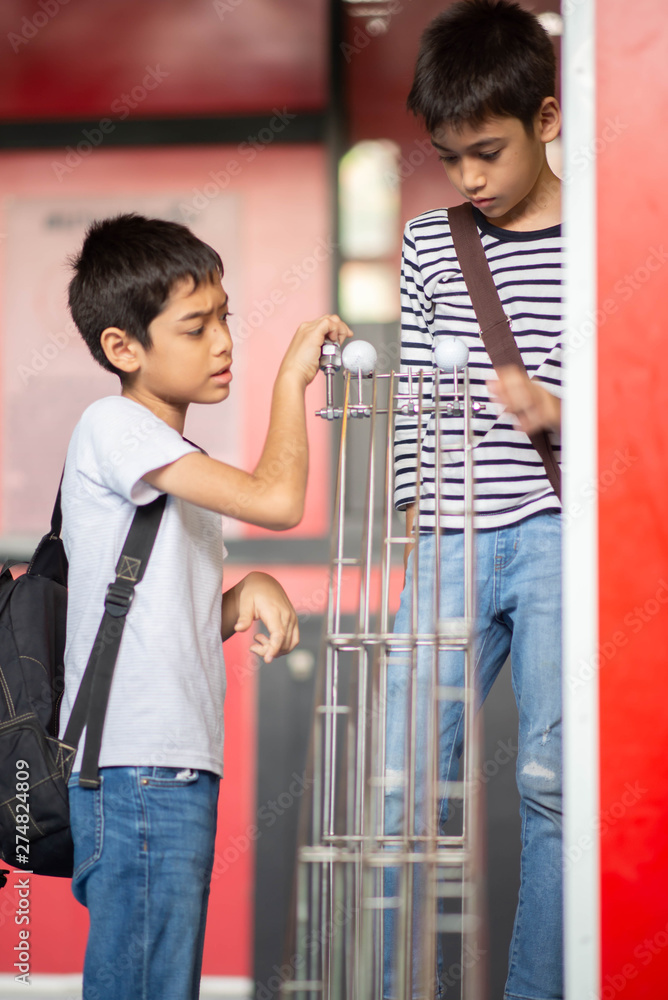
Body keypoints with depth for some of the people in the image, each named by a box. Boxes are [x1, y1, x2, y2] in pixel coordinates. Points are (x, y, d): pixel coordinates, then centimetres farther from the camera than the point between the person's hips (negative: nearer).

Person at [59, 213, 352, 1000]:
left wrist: (246, 591, 2)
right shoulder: (114, 426, -9)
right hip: (135, 774, -9)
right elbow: (275, 500, -20)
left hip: (178, 769, 9)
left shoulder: (174, 462, 20)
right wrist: (291, 376, -7)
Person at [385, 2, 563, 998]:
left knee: (553, 778, -4)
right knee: (400, 781, -1)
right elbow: (413, 396, 15)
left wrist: (560, 414, -15)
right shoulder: (431, 243, 12)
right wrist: (418, 526, 10)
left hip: (558, 534, -3)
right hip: (452, 540, 4)